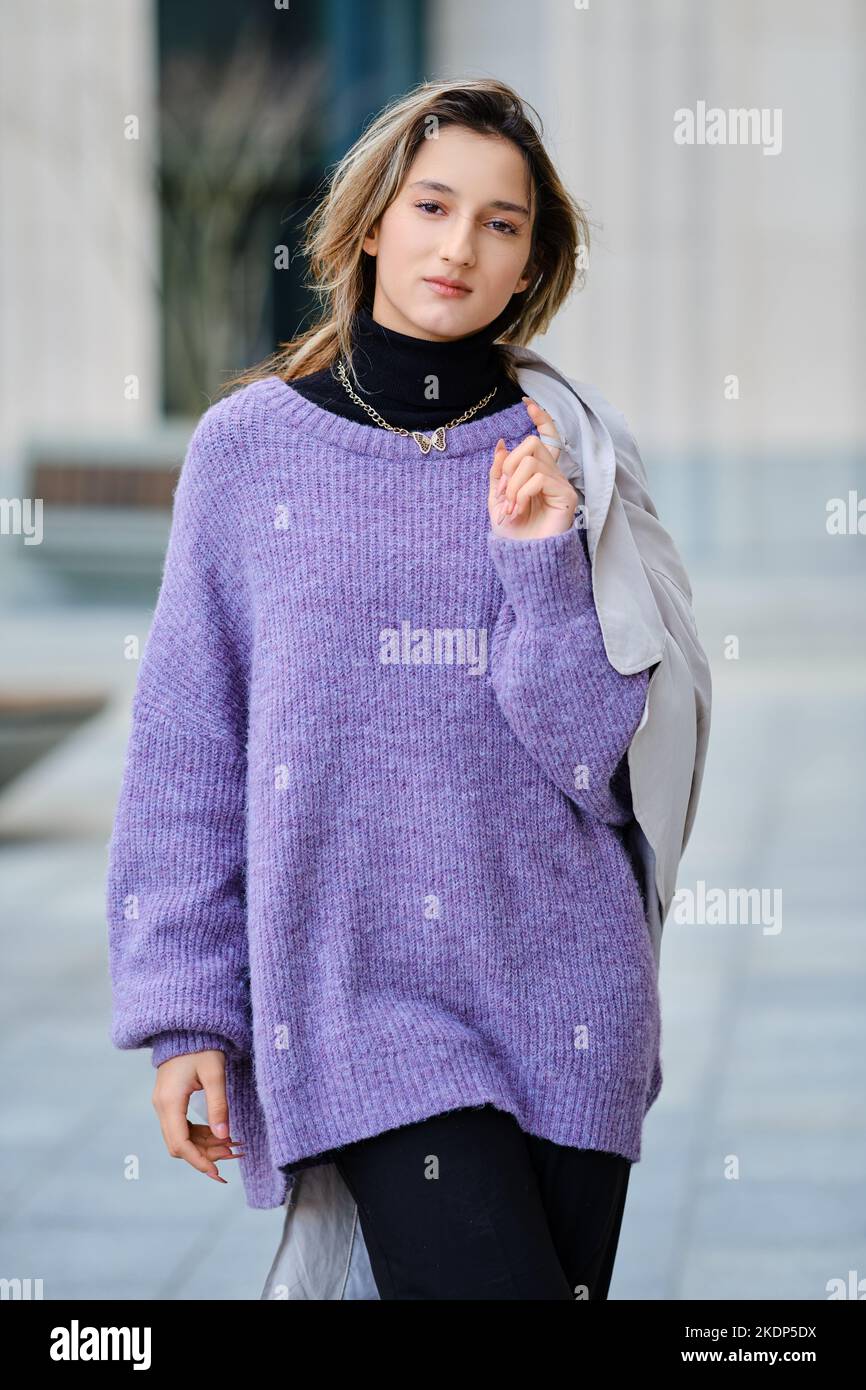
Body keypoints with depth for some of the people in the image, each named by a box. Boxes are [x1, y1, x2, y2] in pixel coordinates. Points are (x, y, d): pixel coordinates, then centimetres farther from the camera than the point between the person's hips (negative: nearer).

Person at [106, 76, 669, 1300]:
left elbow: (585, 752, 0)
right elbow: (185, 750, 4)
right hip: (356, 989, -2)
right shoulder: (252, 445, 2)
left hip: (560, 988, 2)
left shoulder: (563, 458, 5)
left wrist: (540, 559, -13)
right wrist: (183, 1009, 0)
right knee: (481, 1275, -17)